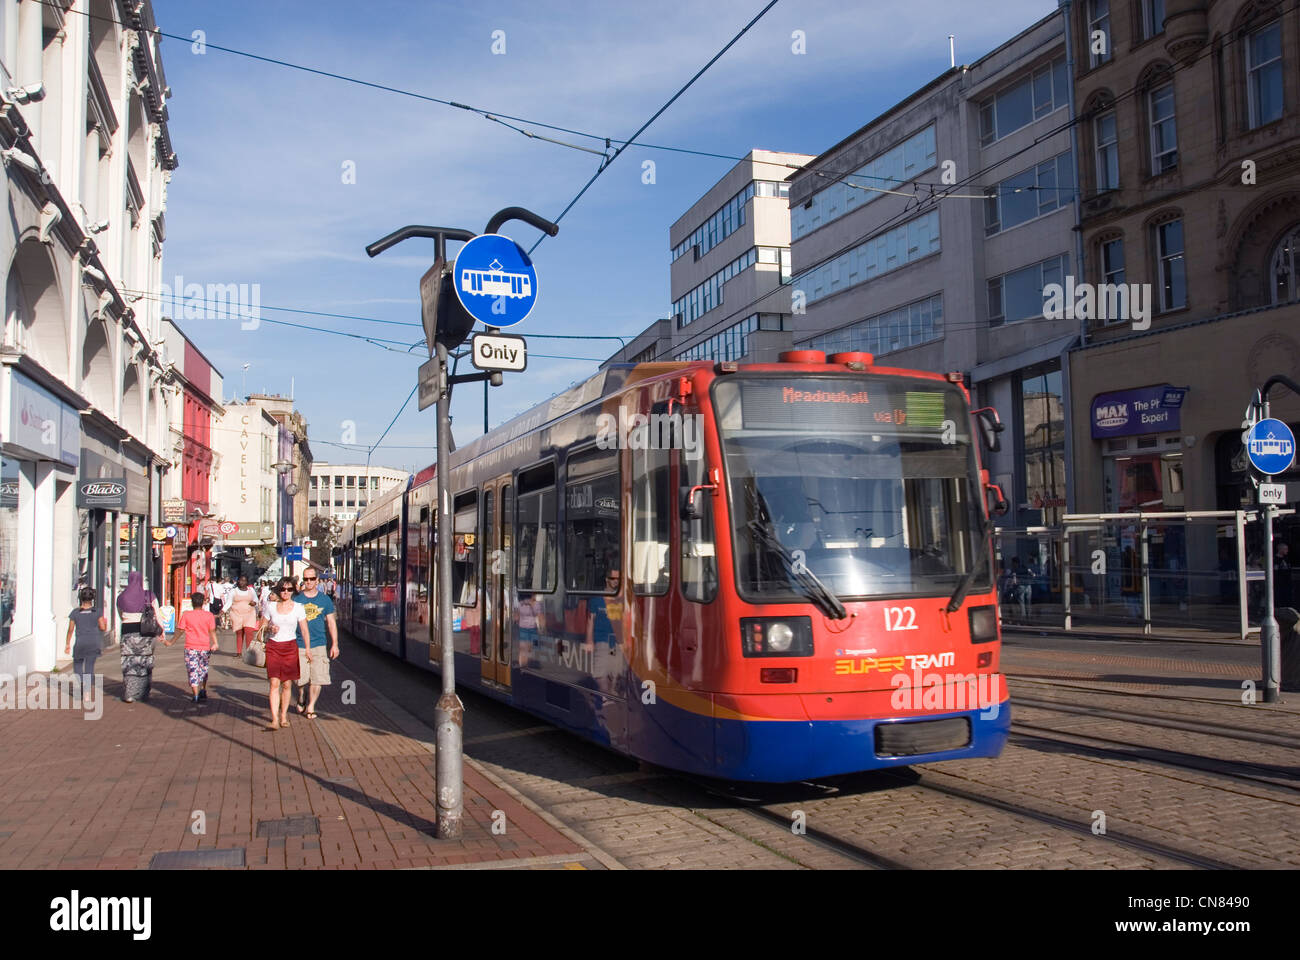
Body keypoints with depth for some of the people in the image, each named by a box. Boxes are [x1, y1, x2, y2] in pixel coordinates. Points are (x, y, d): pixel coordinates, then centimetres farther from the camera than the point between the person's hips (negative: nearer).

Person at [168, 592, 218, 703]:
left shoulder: (186, 615, -2)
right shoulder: (209, 615, 0)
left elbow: (179, 630, 3)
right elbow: (212, 630, -6)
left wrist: (171, 642, 14)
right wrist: (215, 644, -8)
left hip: (191, 647, -2)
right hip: (205, 647, 2)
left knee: (192, 671, 0)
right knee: (203, 669, 22)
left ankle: (196, 695, -9)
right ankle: (203, 691, 28)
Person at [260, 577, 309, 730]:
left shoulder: (298, 608, 1)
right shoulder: (271, 606, 5)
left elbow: (304, 629, -1)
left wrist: (307, 649, -11)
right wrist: (270, 628, -8)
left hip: (290, 647, 0)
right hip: (273, 647, 0)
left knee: (287, 684, 4)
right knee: (274, 683, -8)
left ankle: (284, 715, 21)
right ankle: (275, 720, -12)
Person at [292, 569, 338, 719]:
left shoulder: (325, 599, 7)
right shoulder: (296, 598, 4)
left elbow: (331, 622, 11)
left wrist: (334, 644, 7)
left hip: (318, 644, 1)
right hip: (299, 645, 0)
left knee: (317, 679, -5)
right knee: (300, 678, 2)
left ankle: (311, 706, 7)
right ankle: (301, 701, 29)